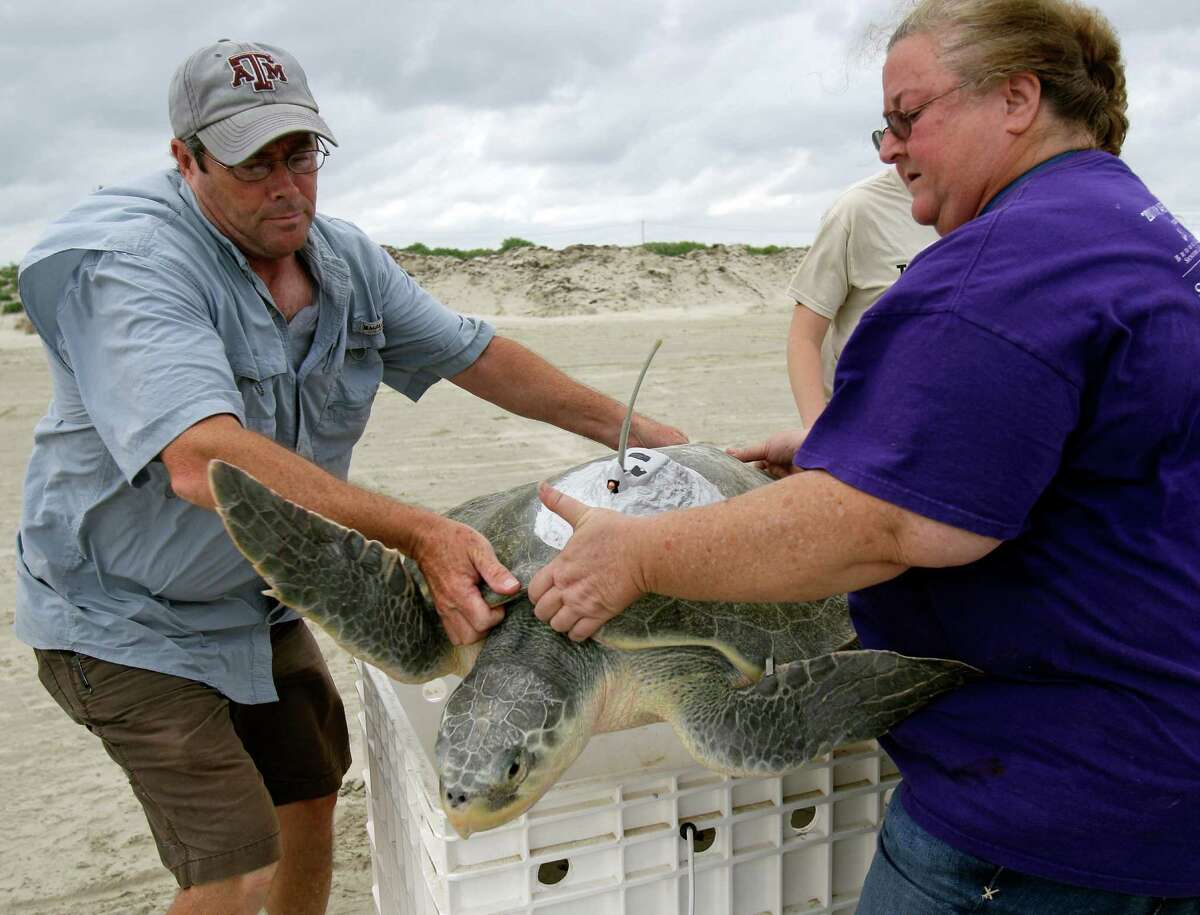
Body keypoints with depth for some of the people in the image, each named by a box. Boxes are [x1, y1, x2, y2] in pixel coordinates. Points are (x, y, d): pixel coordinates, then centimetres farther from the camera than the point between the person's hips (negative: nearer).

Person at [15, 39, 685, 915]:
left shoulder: (345, 258, -1)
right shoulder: (129, 261, -25)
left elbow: (480, 355, 5)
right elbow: (206, 462, -39)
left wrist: (637, 432, 4)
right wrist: (420, 533, -47)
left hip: (261, 603, 7)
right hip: (131, 620, -7)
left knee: (311, 805, 17)